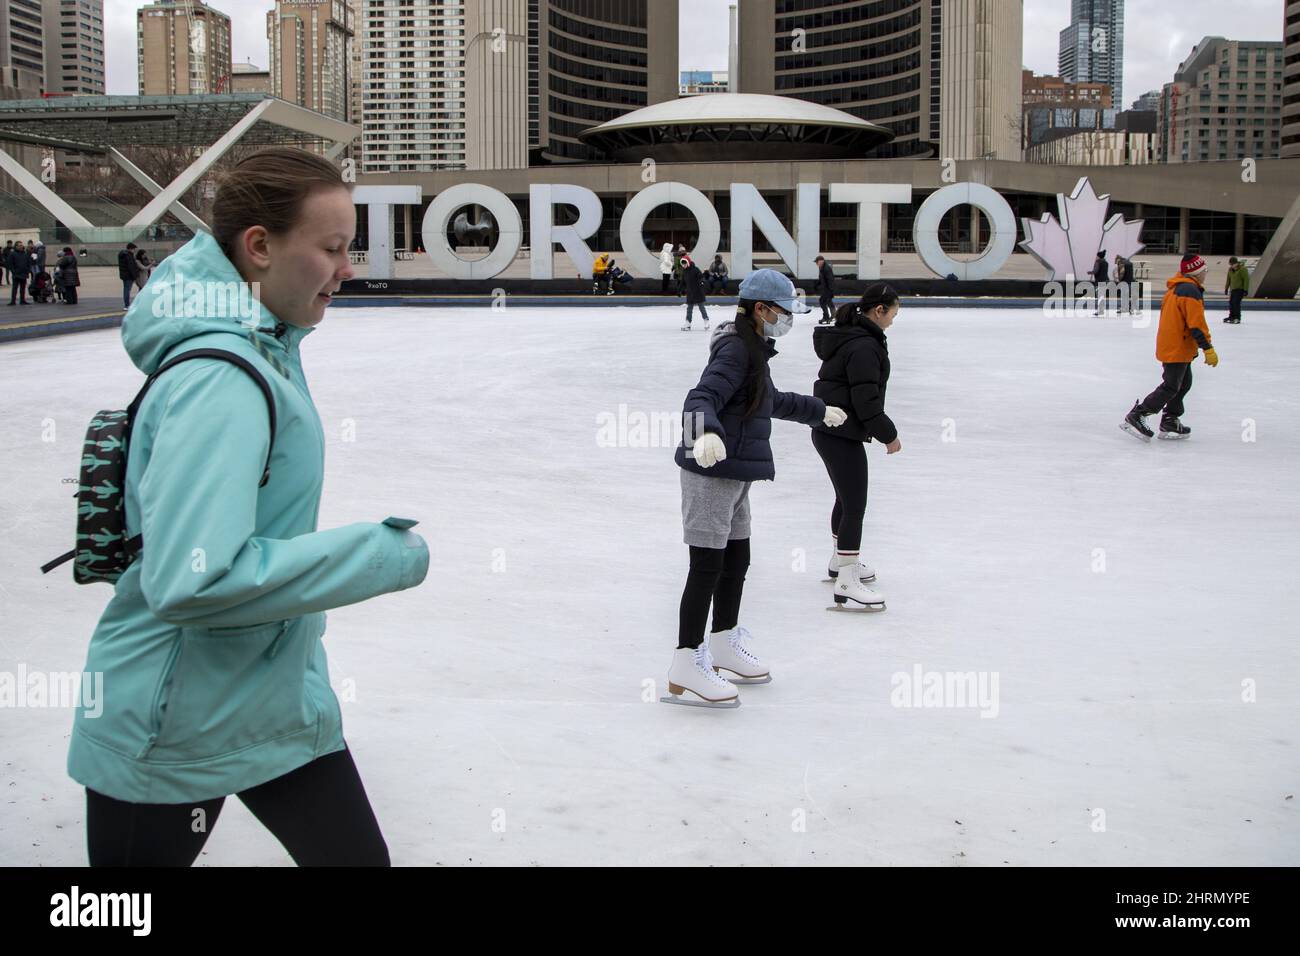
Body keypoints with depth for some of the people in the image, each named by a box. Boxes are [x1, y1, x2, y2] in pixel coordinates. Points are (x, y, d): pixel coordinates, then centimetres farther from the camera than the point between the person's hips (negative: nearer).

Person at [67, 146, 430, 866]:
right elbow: (191, 580, -34)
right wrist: (382, 556, -26)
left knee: (357, 856, 13)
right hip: (175, 737, -8)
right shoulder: (221, 381, -27)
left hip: (279, 700, 8)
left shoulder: (270, 345, 1)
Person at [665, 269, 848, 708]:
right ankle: (685, 670, -5)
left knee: (736, 558, 18)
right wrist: (705, 434, -51)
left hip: (731, 473, 10)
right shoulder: (736, 350, -15)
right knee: (708, 565, -9)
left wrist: (819, 410, 46)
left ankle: (723, 644, 34)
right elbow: (701, 398, -30)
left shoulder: (753, 349, 18)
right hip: (712, 471, -10)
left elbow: (772, 401, 35)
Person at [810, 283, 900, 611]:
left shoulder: (850, 335, 10)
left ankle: (840, 561, 41)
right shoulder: (864, 346, -21)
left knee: (847, 498, 24)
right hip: (842, 435, -10)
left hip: (828, 431, 10)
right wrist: (888, 435, -10)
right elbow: (866, 400, -23)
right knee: (855, 505, -6)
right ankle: (846, 585, -4)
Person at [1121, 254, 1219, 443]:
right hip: (1177, 349, -10)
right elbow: (1197, 324, -24)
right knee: (1171, 388, -6)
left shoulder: (1177, 288, 13)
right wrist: (1208, 349, -23)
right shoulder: (1191, 291, -18)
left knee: (1183, 384, 16)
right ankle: (1135, 416, -6)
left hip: (1170, 345, 10)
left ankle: (1169, 422, 19)